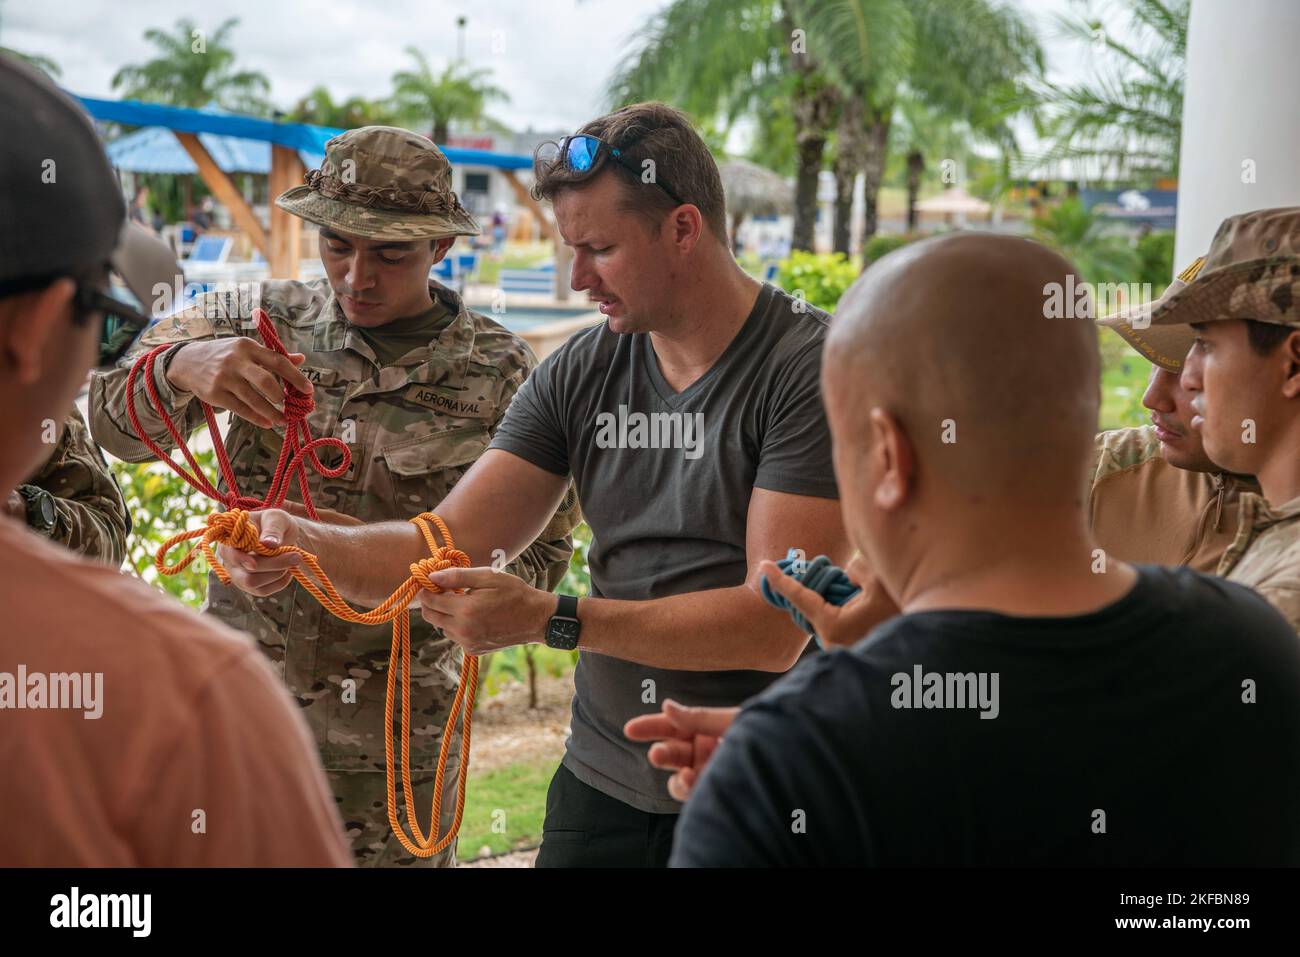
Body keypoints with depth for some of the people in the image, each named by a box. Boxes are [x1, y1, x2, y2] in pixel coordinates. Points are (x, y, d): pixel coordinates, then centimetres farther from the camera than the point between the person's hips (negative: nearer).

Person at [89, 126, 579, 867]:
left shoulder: (502, 375, -4)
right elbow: (118, 422, -9)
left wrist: (388, 563, -22)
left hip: (393, 731, -1)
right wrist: (181, 363, -32)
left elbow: (537, 555, -4)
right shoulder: (259, 322, 2)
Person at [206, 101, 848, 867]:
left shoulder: (809, 369, -15)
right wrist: (305, 544, -18)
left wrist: (551, 620, -24)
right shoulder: (580, 374, 3)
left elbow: (775, 625, -21)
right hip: (604, 781, 5)